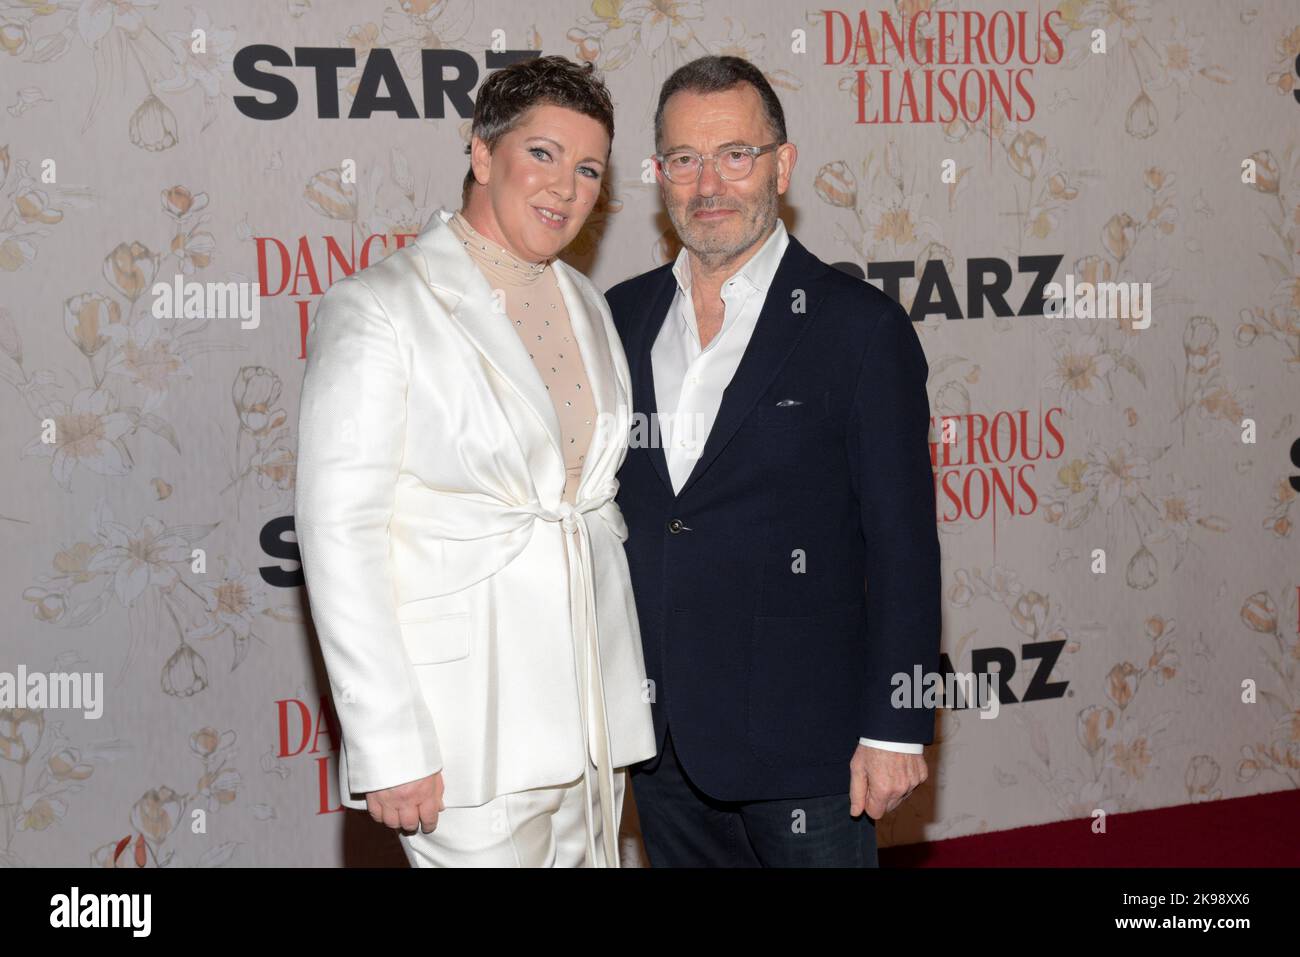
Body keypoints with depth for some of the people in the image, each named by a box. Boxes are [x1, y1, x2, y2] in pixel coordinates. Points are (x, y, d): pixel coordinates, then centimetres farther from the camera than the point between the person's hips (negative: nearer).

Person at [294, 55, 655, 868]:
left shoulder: (586, 304, 12)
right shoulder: (380, 306, -8)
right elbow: (340, 531, -13)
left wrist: (628, 696, 13)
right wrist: (387, 747, -17)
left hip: (593, 717, 7)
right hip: (469, 729, -6)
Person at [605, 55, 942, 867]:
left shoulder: (860, 327, -8)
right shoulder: (622, 318, 7)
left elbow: (903, 548, -9)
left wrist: (894, 732, -11)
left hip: (801, 738, -4)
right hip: (660, 739, 5)